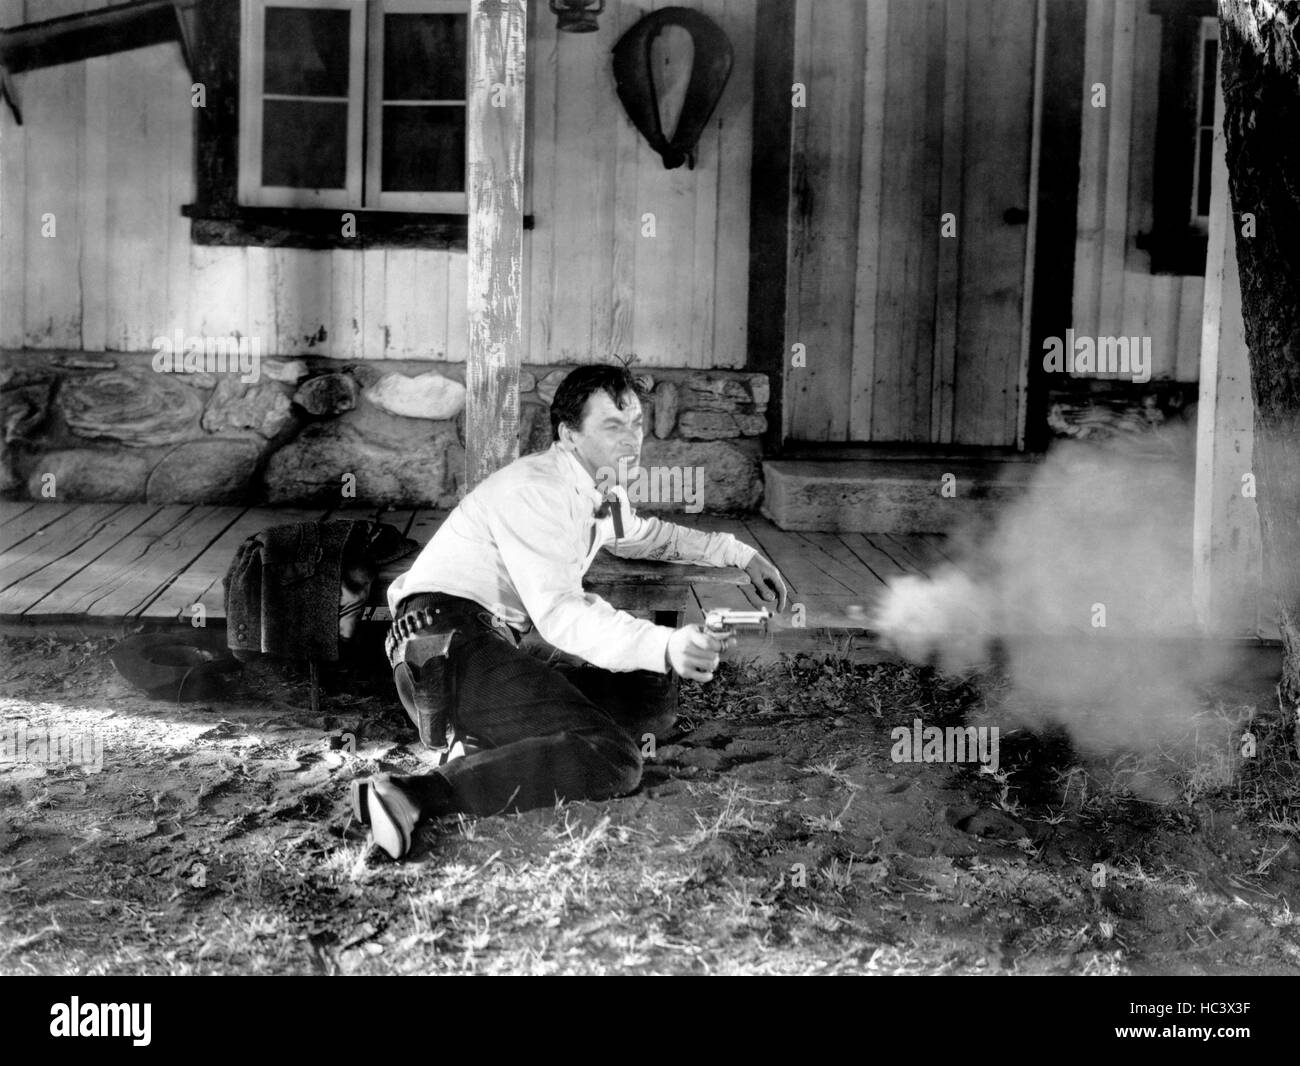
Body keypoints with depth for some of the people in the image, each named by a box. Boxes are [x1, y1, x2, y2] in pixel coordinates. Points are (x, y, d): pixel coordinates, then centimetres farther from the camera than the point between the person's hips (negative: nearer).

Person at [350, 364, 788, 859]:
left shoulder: (602, 490, 14)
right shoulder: (534, 490, -16)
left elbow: (644, 535, 39)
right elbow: (558, 613, -29)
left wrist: (739, 552, 30)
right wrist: (665, 646, -42)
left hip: (494, 647, 10)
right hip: (447, 642, -10)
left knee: (653, 696, 6)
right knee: (614, 761, -24)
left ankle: (493, 740, -4)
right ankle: (417, 793, -32)